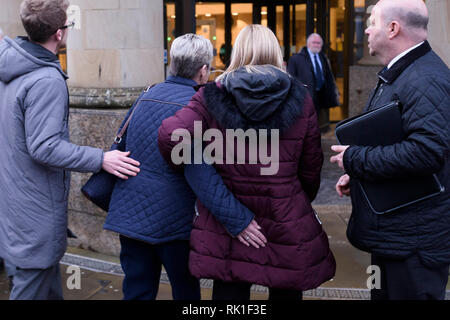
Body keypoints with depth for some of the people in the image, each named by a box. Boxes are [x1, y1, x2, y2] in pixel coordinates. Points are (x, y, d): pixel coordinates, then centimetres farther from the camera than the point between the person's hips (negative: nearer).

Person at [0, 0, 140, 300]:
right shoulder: (47, 80, -25)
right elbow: (43, 147, -27)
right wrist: (101, 159, -25)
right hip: (37, 204, -9)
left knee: (47, 267, 23)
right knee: (33, 280, 3)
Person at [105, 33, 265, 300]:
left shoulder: (147, 96, 7)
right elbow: (200, 173, -25)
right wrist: (237, 219, -25)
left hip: (130, 215, 6)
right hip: (171, 219, -5)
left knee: (137, 291, 12)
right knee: (186, 291, 14)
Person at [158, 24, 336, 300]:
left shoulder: (213, 96, -5)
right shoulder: (299, 99, -2)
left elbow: (171, 136, -18)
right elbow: (311, 168, 2)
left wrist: (184, 167, 3)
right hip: (287, 225, 0)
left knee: (229, 290, 14)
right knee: (285, 291, 18)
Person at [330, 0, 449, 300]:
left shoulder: (425, 80, -21)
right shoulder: (396, 75, 14)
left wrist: (355, 159, -23)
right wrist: (355, 173, 8)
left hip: (414, 240, -10)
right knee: (385, 292, 21)